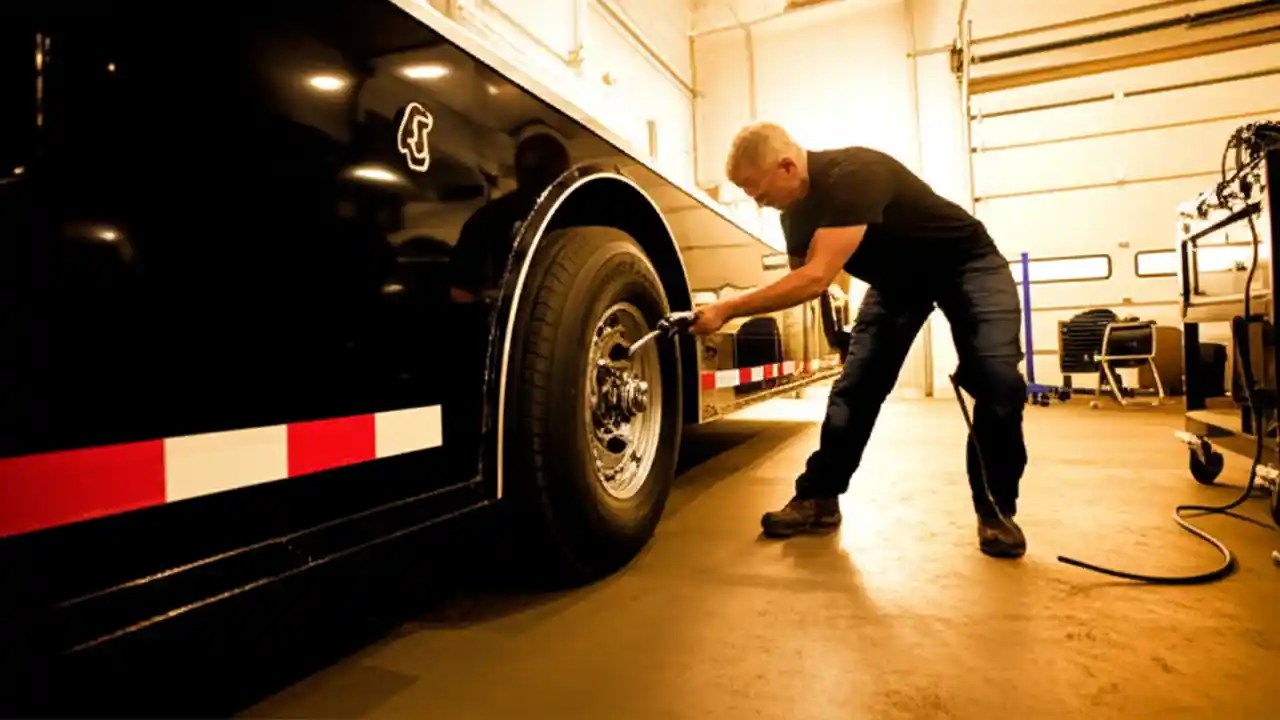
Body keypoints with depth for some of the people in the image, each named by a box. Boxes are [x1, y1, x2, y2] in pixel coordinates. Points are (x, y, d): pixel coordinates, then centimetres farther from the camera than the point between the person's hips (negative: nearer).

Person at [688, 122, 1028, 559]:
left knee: (997, 379, -22)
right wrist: (733, 311, -12)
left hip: (965, 262, -6)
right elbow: (799, 281, 3)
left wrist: (728, 309, -39)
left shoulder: (853, 176, -35)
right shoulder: (796, 210, -8)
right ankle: (818, 500, 4)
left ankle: (996, 512, -4)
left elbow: (816, 279, -43)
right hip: (897, 278, 6)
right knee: (854, 387, -4)